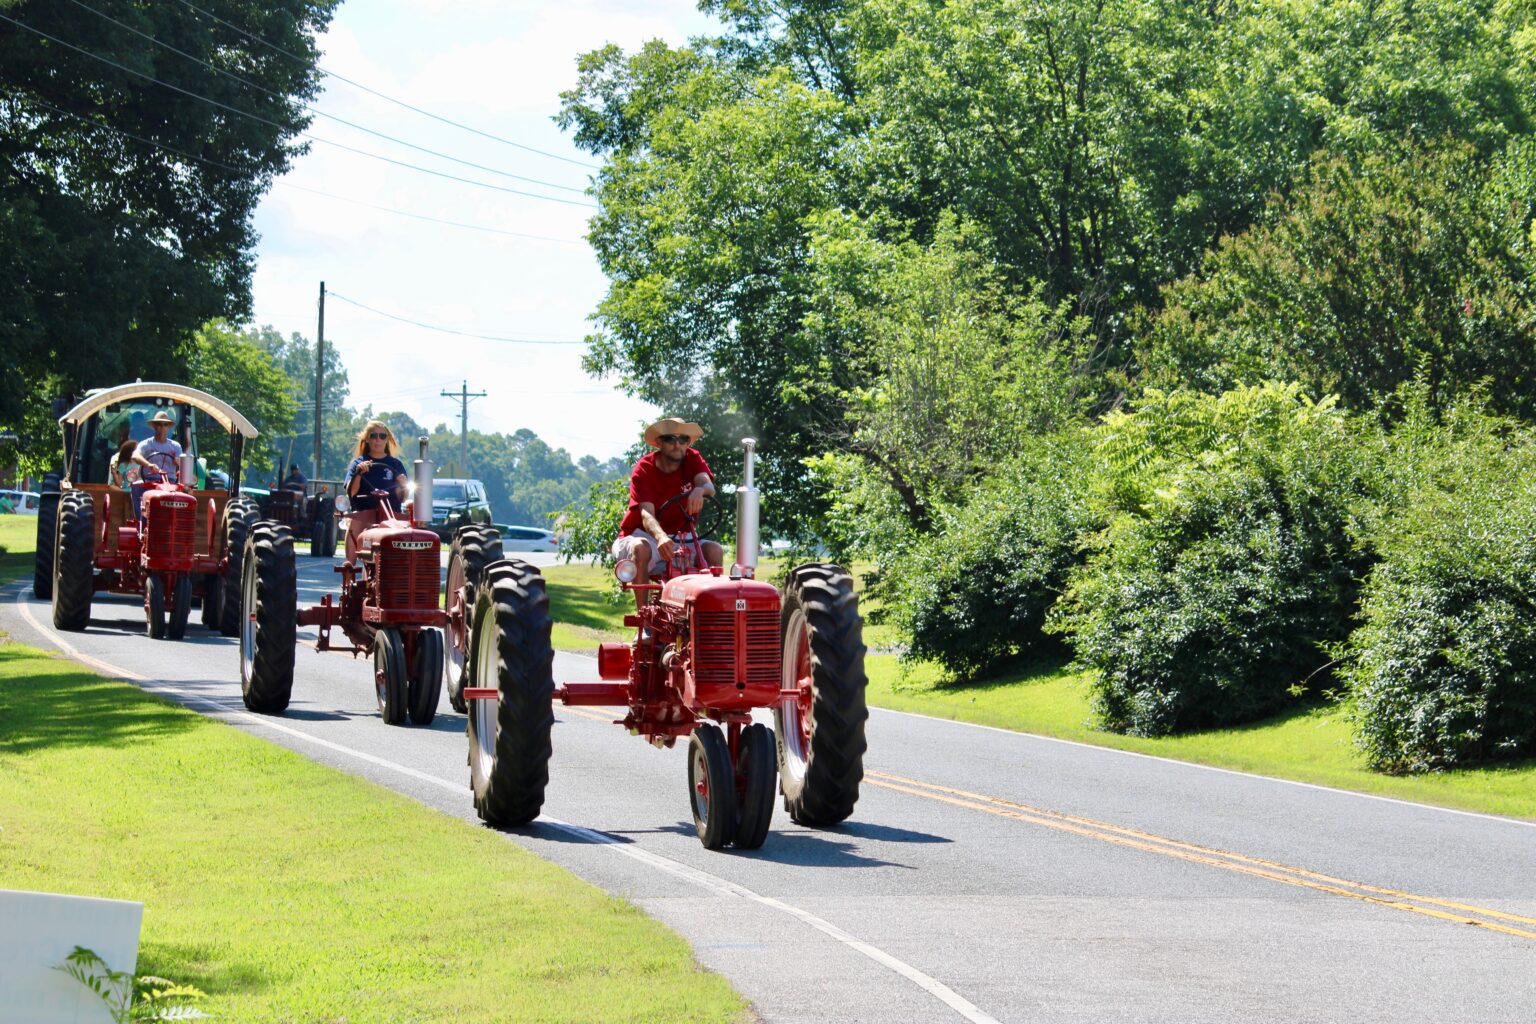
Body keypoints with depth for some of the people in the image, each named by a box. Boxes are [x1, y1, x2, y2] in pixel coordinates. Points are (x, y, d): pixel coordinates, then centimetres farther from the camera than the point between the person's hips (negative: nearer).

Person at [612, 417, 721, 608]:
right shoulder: (644, 469, -13)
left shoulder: (692, 459, -1)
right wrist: (661, 537, -49)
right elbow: (646, 514, -26)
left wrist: (700, 490, -49)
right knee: (641, 548, -37)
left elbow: (709, 486, -22)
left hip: (679, 540, 3)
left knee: (715, 551, -23)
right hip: (643, 535, -3)